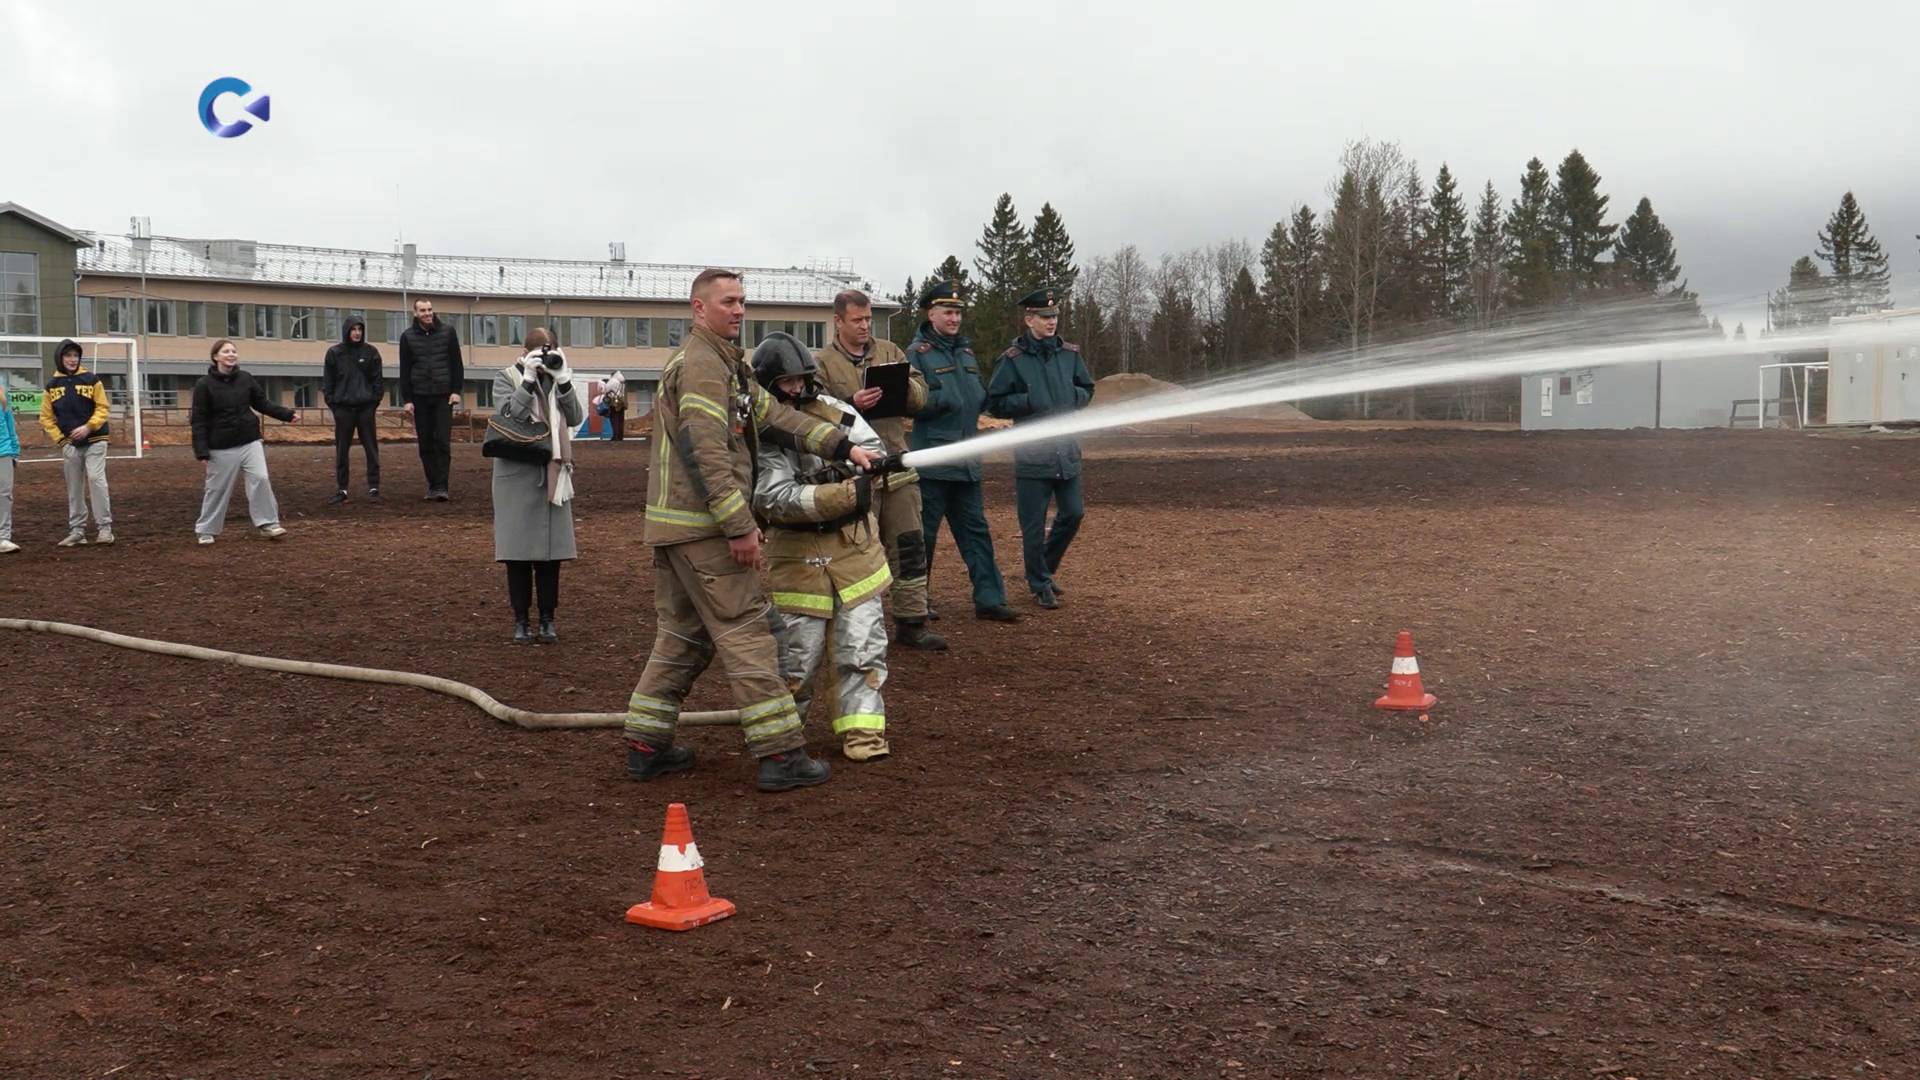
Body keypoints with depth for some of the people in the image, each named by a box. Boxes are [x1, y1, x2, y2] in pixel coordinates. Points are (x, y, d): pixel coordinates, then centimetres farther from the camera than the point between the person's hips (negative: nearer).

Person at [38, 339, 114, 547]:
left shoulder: (91, 380, -1)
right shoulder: (52, 385, 7)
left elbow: (102, 408, -4)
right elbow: (46, 417, 8)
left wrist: (88, 428, -17)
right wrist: (60, 439, -2)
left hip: (94, 441, -3)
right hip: (69, 444, 4)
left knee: (96, 479, -15)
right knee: (74, 488, 8)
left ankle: (104, 528, -10)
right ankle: (77, 531, 14)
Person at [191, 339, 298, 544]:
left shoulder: (245, 379, 3)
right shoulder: (204, 385, -8)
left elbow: (262, 403, 13)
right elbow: (199, 420, -9)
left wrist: (287, 414, 2)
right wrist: (201, 449, -14)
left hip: (250, 442, 3)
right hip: (222, 448, -3)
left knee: (260, 480, -6)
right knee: (218, 489, 5)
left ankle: (268, 524, 1)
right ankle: (205, 530, 20)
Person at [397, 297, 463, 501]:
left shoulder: (447, 332, 3)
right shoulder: (408, 336, 4)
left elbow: (456, 364, 5)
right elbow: (404, 370, 6)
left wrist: (456, 390, -3)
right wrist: (406, 399, 0)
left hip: (443, 396, -1)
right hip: (420, 397, 2)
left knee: (443, 442, -7)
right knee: (426, 444, 4)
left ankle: (441, 486, -8)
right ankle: (432, 485, 11)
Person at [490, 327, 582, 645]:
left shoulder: (557, 380, 8)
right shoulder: (506, 378, -1)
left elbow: (575, 419, -3)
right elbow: (508, 417, -15)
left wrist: (563, 379, -12)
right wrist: (529, 380, -19)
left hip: (552, 475, 3)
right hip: (517, 476, -3)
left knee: (551, 550, 3)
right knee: (519, 550, 2)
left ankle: (547, 620, 13)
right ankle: (520, 621, 12)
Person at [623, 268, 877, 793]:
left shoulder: (725, 363, 20)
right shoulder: (702, 364, -14)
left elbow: (773, 415, 17)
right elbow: (707, 453, -21)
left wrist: (843, 447, 11)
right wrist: (739, 525, -22)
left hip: (673, 523, 10)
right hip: (703, 526, -10)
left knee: (682, 635, 15)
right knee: (746, 632, -7)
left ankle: (646, 745, 19)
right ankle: (781, 755, -4)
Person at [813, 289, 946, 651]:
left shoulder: (890, 352, 13)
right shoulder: (822, 363, 1)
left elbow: (920, 396, 7)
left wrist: (903, 384, -15)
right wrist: (852, 404, -25)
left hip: (897, 467, 4)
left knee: (909, 545, 5)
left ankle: (911, 622, 13)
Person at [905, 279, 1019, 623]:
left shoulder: (965, 352, 15)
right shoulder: (918, 352, -7)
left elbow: (979, 398, 23)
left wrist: (981, 403, 3)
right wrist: (946, 399, -20)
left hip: (966, 461, 7)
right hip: (932, 461, -7)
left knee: (975, 530, 7)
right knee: (923, 533, 3)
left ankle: (989, 599, 10)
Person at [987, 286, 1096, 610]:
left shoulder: (1070, 353, 7)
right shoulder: (1013, 359, -6)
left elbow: (1087, 389, 18)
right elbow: (995, 403, -5)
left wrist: (1074, 396, -4)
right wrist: (1030, 401, -17)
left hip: (1067, 450, 5)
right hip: (1031, 453, -5)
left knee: (1073, 513, 10)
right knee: (1034, 526, 1)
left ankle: (1045, 567, 31)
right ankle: (1040, 585, 16)